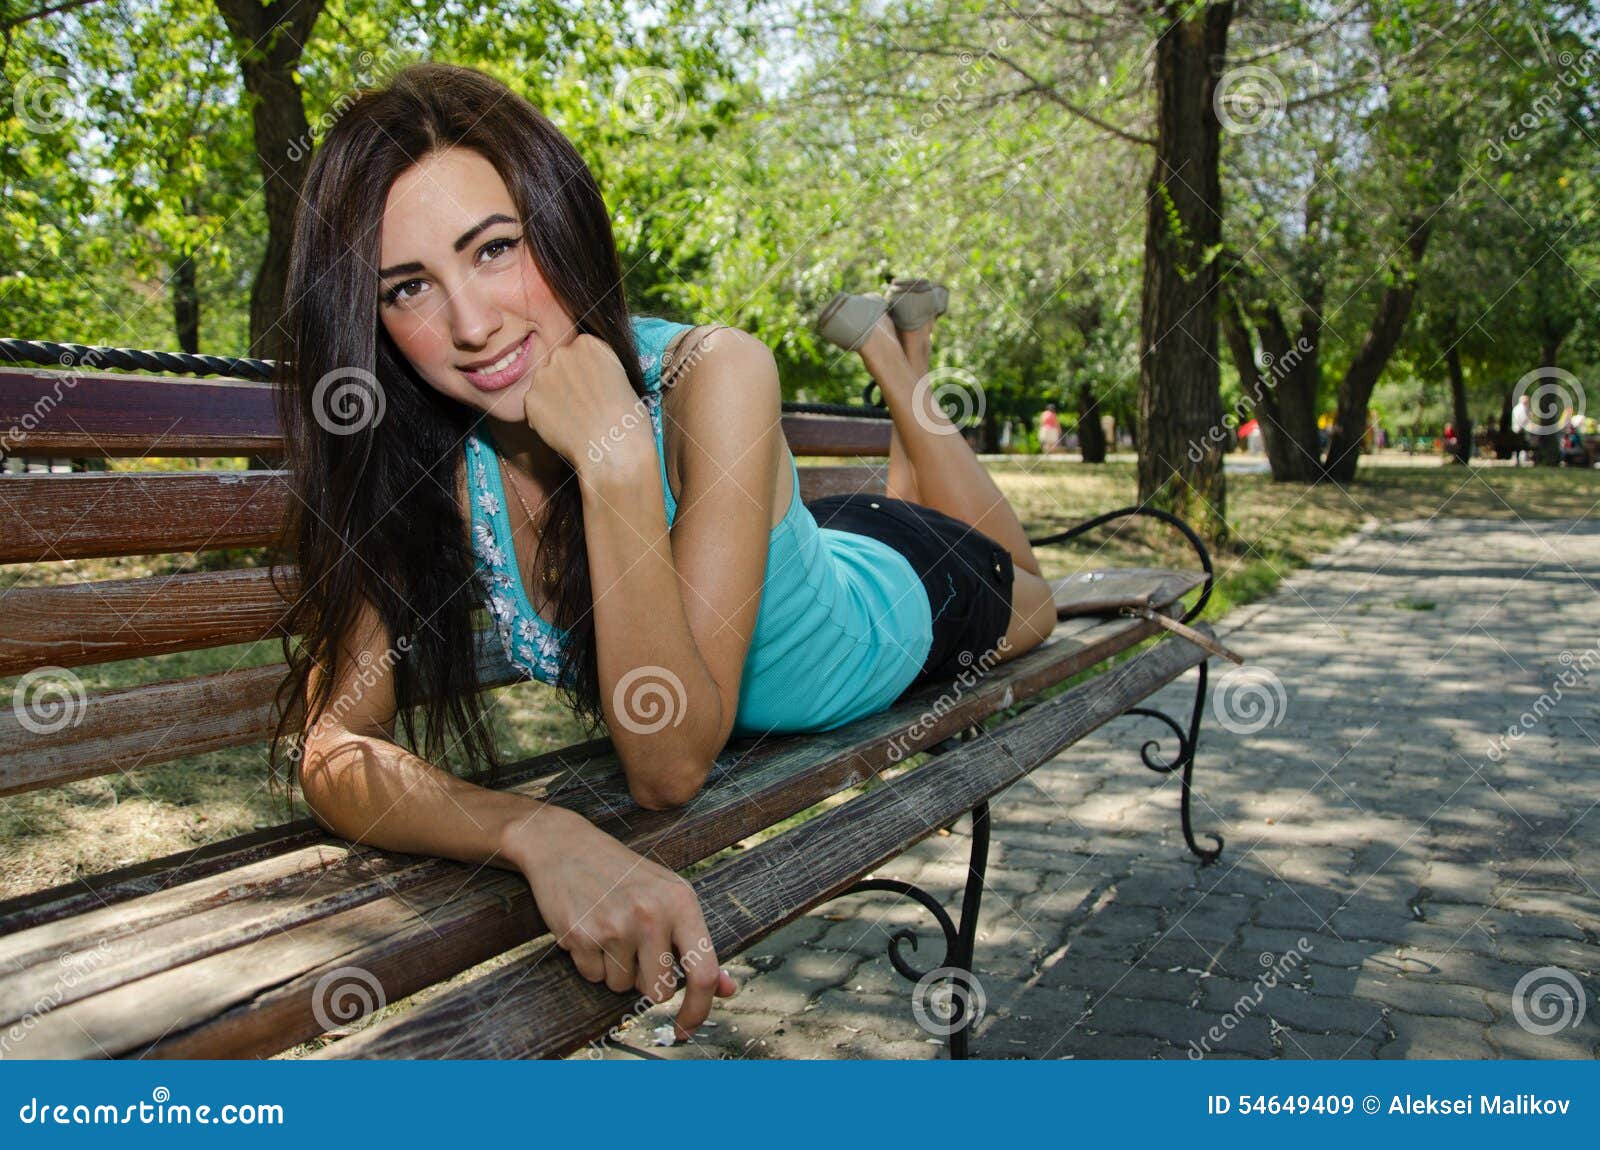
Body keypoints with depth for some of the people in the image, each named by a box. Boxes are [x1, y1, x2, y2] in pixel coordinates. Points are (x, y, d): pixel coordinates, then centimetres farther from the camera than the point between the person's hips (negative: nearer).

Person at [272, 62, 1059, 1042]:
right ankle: (893, 346, 50)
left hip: (892, 604, -3)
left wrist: (616, 456, -52)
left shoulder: (714, 376, -42)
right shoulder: (423, 460, -29)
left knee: (1026, 601, 35)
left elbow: (671, 767, -43)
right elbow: (330, 747, -34)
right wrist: (538, 832, -53)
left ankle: (899, 356, 40)